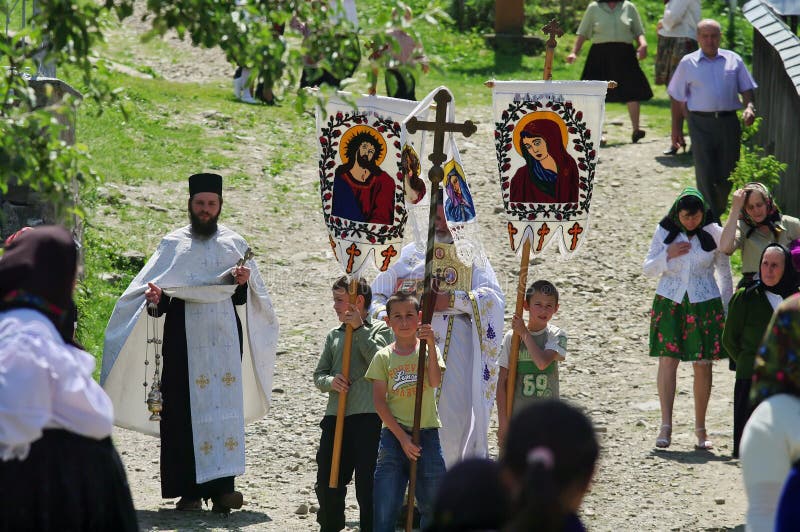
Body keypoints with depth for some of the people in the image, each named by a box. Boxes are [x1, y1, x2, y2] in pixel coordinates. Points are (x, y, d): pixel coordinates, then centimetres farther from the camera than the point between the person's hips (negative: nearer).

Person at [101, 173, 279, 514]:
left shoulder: (235, 245, 14)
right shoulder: (173, 245, 10)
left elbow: (248, 299, 13)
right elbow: (150, 286, 4)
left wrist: (243, 282, -9)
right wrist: (153, 297, -18)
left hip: (224, 342, 1)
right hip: (184, 341, -1)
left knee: (225, 409, -7)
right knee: (184, 412, -7)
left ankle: (221, 487, -11)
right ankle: (188, 490, -5)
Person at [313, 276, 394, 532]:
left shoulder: (380, 330, 4)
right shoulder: (334, 336, 18)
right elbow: (319, 375, 16)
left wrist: (359, 328, -12)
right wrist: (330, 381, -7)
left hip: (368, 417, -5)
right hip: (335, 416, 5)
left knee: (367, 484, -5)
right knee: (327, 482, 8)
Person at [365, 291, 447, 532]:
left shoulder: (427, 350, 4)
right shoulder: (383, 357, 3)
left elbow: (435, 381, -14)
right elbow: (379, 402, -1)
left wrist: (431, 345, -25)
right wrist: (402, 437, -9)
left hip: (427, 433, 1)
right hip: (394, 433, -1)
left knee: (432, 502, 6)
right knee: (385, 509, -5)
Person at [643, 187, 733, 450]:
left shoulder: (714, 234, 0)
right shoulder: (665, 232, 2)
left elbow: (725, 273, 9)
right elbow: (648, 268, 7)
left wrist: (726, 309, 7)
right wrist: (668, 255, -12)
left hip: (704, 304, 0)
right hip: (669, 302, 0)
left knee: (702, 364, -1)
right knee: (667, 359, -11)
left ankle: (700, 428, 10)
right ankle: (665, 426, -12)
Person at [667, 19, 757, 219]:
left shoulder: (734, 60, 11)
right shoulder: (688, 63, 8)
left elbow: (746, 89, 13)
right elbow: (678, 98, 11)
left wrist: (749, 106, -9)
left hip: (728, 122, 2)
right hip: (700, 123, -2)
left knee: (727, 175, 5)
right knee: (705, 176, -8)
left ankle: (718, 209, 27)